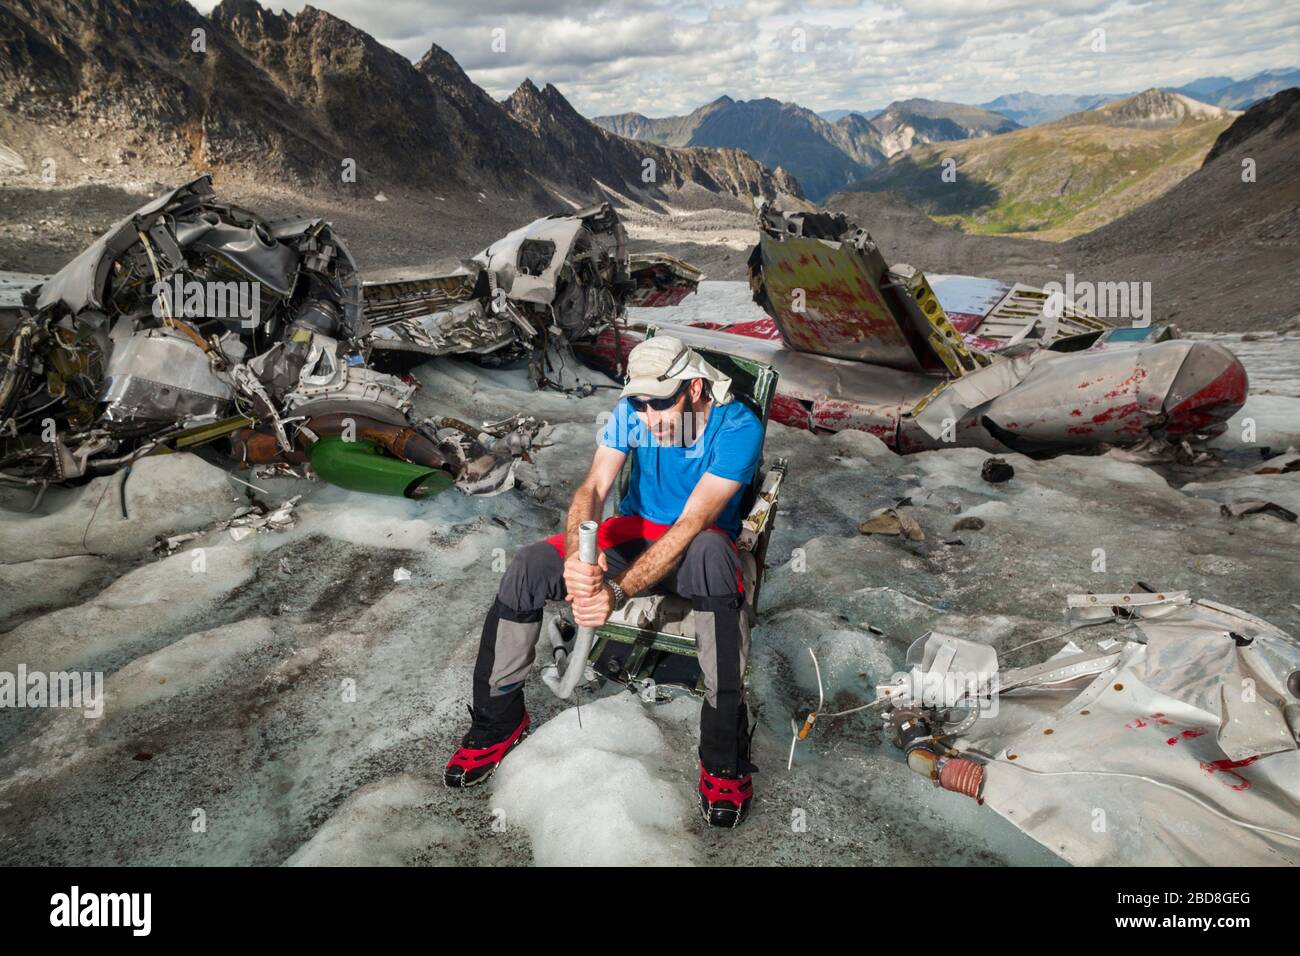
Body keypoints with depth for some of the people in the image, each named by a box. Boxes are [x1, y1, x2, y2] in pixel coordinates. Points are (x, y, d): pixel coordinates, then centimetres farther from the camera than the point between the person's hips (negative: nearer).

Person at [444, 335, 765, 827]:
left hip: (695, 545, -4)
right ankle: (498, 720, 2)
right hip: (635, 529, 4)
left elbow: (692, 524, -30)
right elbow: (593, 487, -15)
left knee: (711, 552, -43)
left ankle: (724, 754, -34)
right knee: (527, 566, -19)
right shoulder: (631, 410, -10)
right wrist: (577, 556, -38)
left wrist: (617, 591, -40)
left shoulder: (737, 427, -23)